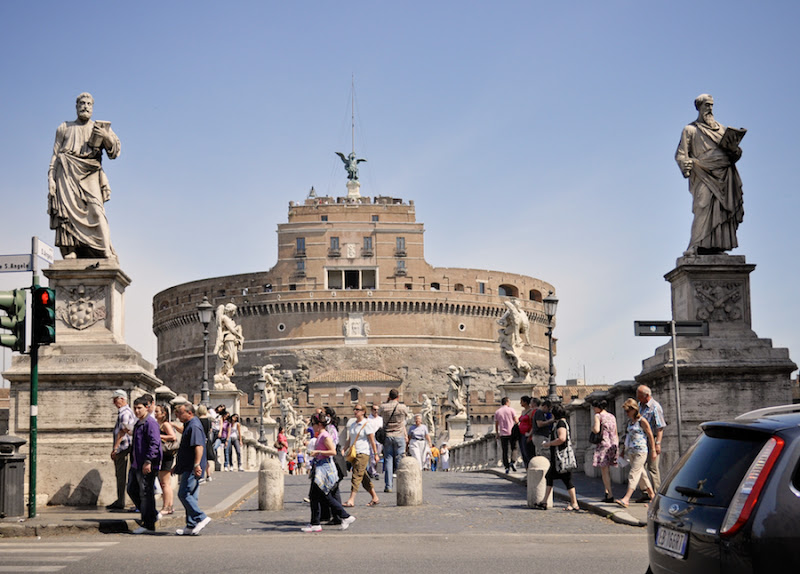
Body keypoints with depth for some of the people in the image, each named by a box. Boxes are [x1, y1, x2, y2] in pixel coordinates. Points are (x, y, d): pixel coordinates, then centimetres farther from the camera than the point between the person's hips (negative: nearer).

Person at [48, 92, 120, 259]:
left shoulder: (101, 128, 20)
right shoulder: (64, 128, 22)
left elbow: (115, 152, 10)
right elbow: (55, 155, 18)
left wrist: (106, 137, -10)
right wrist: (51, 180, 6)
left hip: (89, 175, -1)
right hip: (66, 173, 1)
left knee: (95, 210, -19)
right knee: (67, 209, -14)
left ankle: (106, 254, -27)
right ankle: (69, 254, -18)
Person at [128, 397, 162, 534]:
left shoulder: (150, 423, -14)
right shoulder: (138, 423, 18)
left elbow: (154, 443, -22)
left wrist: (148, 461, -26)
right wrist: (133, 460, 27)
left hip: (146, 466, -11)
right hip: (136, 465, 11)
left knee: (146, 494, -5)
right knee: (132, 490, 14)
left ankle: (148, 526, 1)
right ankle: (152, 515, 25)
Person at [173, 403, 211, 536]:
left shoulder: (194, 426, -14)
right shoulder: (189, 425, 20)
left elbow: (199, 446, -25)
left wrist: (197, 464, -33)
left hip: (192, 468, -11)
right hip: (188, 467, 11)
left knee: (184, 494, -13)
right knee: (189, 495, 9)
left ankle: (201, 518, -11)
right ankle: (191, 526, 11)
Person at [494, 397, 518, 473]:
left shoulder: (497, 412, 7)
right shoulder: (511, 410, 0)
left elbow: (496, 424, 10)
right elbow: (516, 421, -4)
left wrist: (497, 433, 20)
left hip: (503, 434, 2)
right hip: (511, 433, -2)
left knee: (505, 451, 4)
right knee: (513, 449, 11)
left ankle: (507, 467, 0)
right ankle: (512, 462, -6)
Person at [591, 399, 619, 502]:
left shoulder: (598, 416, -6)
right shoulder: (612, 417, 14)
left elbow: (596, 430, -20)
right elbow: (616, 433, 14)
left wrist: (592, 428, 1)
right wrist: (616, 446, 18)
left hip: (603, 444, -7)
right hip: (613, 444, 7)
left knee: (604, 470, -5)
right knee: (606, 469, 16)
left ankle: (610, 495, -10)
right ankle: (607, 492, 18)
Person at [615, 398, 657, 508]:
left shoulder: (642, 421, -9)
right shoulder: (629, 421, 13)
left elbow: (650, 435, -6)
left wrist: (653, 450, -6)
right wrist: (623, 449, 20)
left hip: (640, 451, -8)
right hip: (631, 452, 8)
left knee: (634, 473, -13)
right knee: (640, 473, 13)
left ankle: (626, 499, -21)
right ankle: (651, 493, 26)